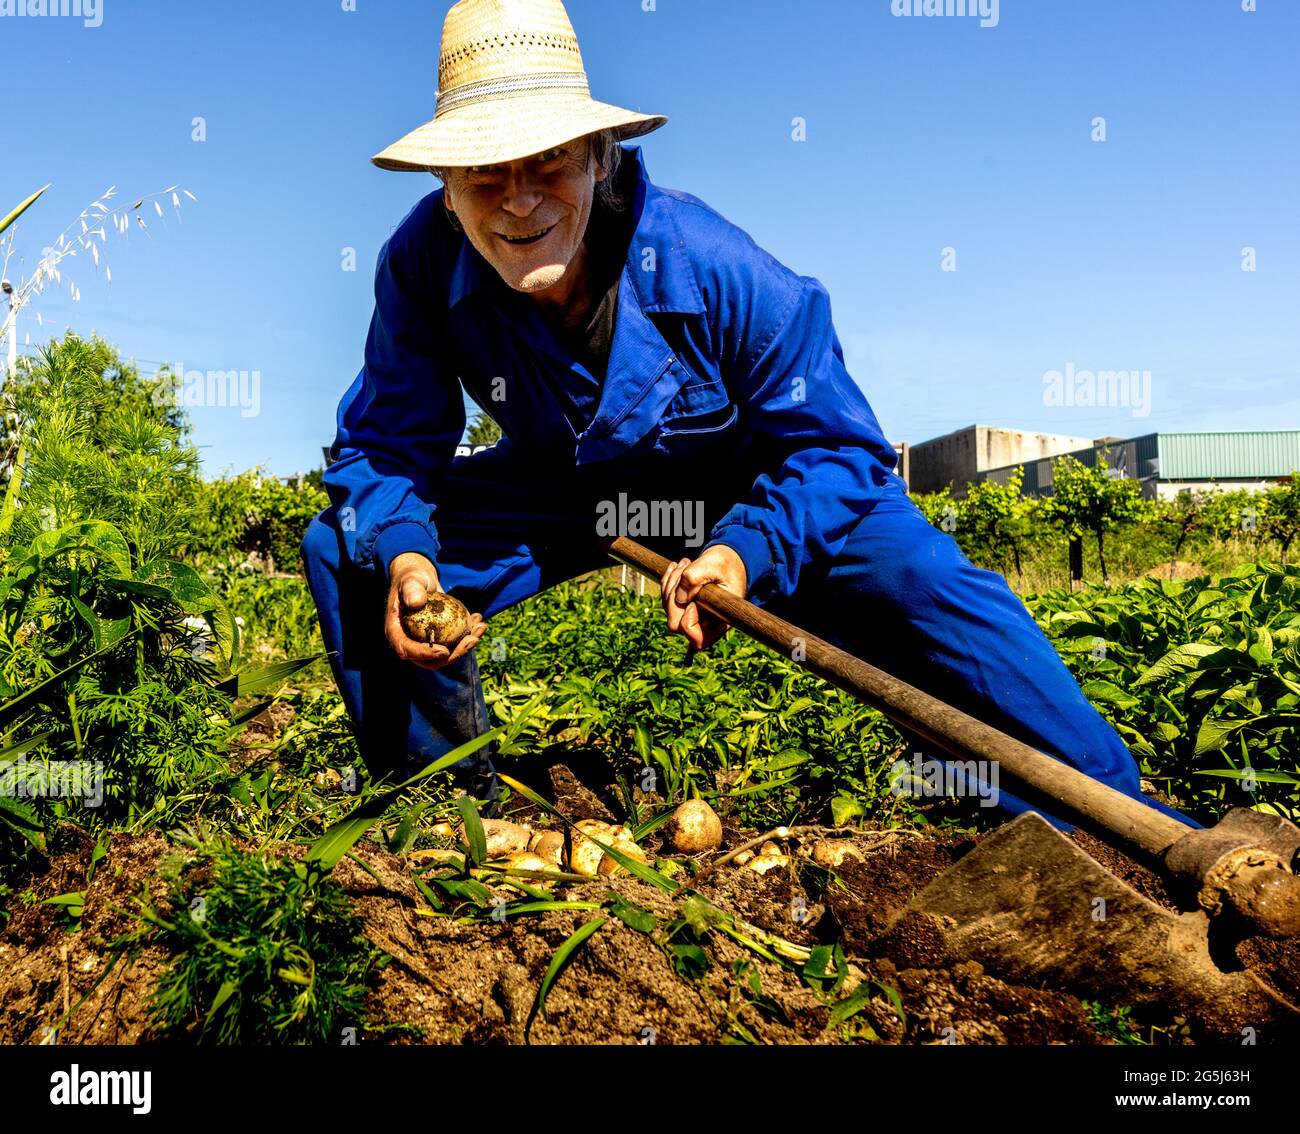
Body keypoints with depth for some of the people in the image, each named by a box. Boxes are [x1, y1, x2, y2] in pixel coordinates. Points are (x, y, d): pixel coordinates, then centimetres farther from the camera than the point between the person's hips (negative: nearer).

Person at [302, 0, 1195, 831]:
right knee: (347, 550, -11)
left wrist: (748, 551, -41)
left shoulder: (716, 269, -31)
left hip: (746, 489, -2)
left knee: (921, 581, -25)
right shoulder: (423, 266, -23)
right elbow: (385, 444, -12)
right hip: (561, 489, 3)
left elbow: (837, 444, -22)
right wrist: (402, 555, -35)